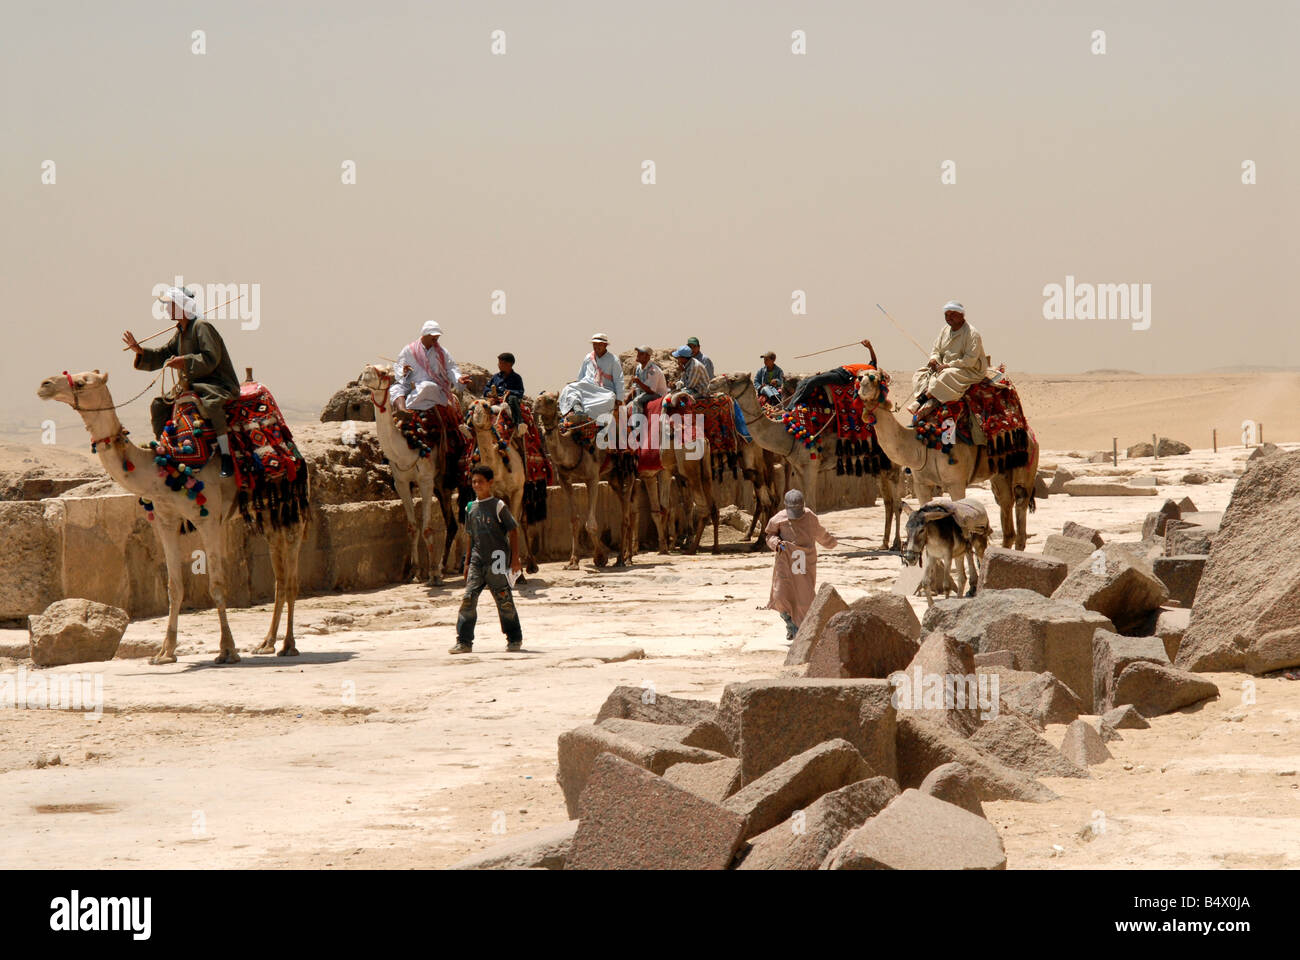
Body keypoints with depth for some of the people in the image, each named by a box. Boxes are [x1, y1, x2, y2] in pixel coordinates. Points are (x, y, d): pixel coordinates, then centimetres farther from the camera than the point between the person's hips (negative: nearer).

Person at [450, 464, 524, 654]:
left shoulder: (498, 505, -4)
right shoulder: (471, 508, 12)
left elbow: (513, 531, -3)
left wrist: (515, 558, -8)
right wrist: (467, 562, 18)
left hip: (497, 560, -5)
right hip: (477, 560, 5)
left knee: (504, 601, 1)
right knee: (468, 599, -6)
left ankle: (515, 640, 13)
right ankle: (464, 642, -4)